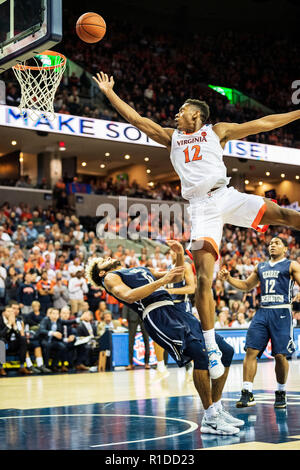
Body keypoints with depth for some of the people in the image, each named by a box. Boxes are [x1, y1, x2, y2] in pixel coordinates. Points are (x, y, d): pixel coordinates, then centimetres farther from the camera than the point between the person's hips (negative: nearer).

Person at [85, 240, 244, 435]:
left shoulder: (143, 269, 34)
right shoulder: (110, 278, 11)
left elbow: (177, 277, 32)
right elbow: (129, 296, -10)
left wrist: (180, 254, 14)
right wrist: (162, 280, -14)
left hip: (175, 311, 8)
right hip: (156, 316, -8)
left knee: (226, 351, 1)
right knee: (200, 352, -27)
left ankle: (217, 409, 11)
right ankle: (210, 419, -19)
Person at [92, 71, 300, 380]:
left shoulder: (216, 131, 17)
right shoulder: (171, 137, 24)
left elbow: (263, 124, 16)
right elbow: (135, 119, 25)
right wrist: (109, 93, 24)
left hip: (224, 195, -1)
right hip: (200, 208, 1)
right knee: (204, 279, -12)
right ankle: (212, 349, -11)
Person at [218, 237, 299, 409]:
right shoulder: (260, 267, 22)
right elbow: (246, 285, 30)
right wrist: (228, 278, 16)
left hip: (282, 312, -4)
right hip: (262, 312, 5)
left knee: (280, 355, -5)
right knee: (251, 351, -7)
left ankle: (281, 392, 14)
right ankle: (247, 393, -6)